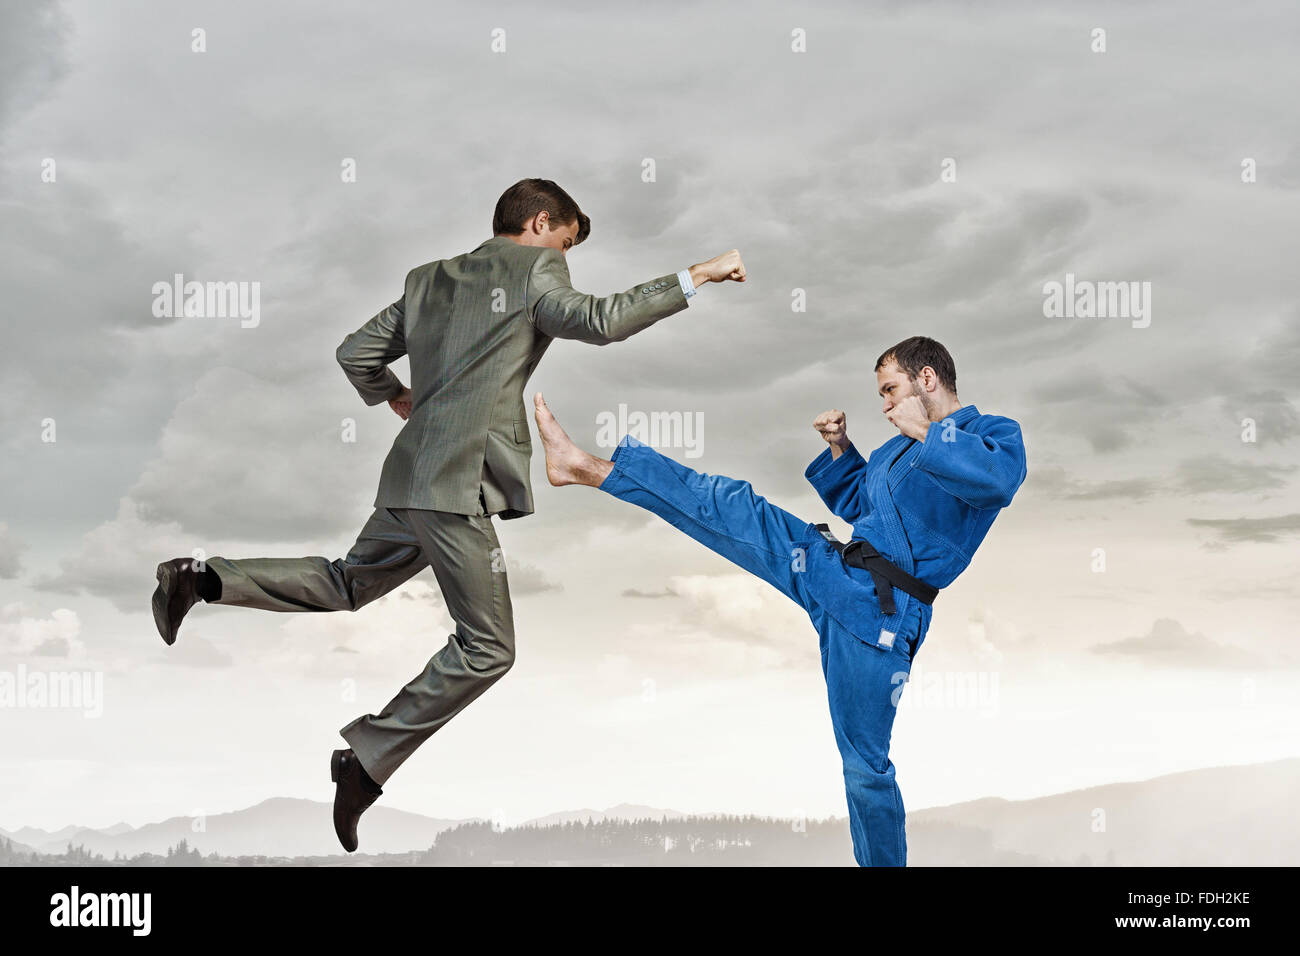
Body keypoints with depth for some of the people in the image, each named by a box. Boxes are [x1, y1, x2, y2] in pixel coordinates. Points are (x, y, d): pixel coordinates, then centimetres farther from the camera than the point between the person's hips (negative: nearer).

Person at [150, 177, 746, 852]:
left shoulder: (429, 279, 20)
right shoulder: (533, 267, -1)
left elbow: (356, 353, 20)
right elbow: (597, 321, -16)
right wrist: (694, 276, -10)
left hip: (412, 475, 8)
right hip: (458, 481, -8)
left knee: (346, 585, 29)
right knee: (487, 648, -1)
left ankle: (201, 579, 19)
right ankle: (369, 758, -1)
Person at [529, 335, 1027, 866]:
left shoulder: (994, 433, -4)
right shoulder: (897, 448, 20)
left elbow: (997, 477, -29)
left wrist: (926, 432, -20)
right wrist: (839, 447, 18)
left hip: (876, 609, -7)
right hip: (831, 568, 7)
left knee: (865, 763, -2)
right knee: (731, 507, 2)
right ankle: (587, 467, 6)